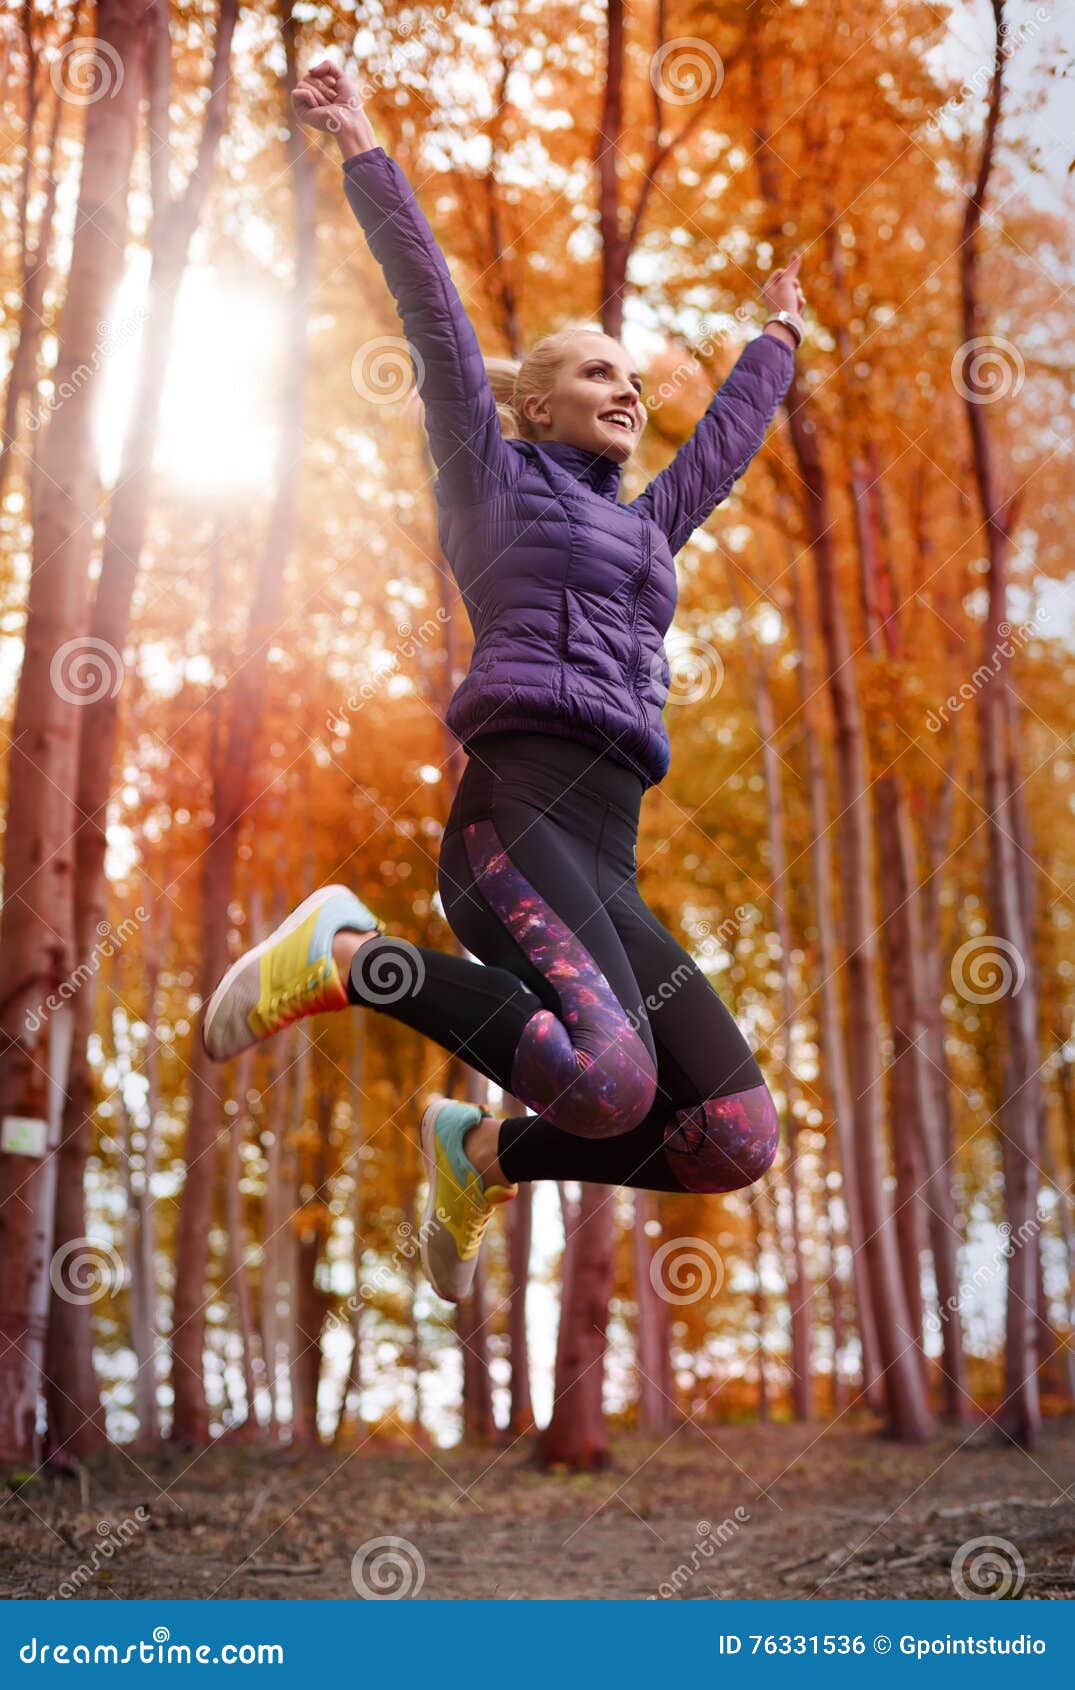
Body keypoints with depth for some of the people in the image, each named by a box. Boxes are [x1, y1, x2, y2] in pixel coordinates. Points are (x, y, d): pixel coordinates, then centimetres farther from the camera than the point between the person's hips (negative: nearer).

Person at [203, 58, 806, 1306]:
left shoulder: (643, 526, 30)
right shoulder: (499, 480, 13)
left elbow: (725, 439, 47)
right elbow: (433, 312, 8)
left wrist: (775, 338, 60)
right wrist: (361, 149, 6)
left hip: (605, 865, 7)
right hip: (520, 812, -7)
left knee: (737, 1141, -6)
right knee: (609, 1081, -33)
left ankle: (485, 1153, 12)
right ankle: (348, 953, -11)